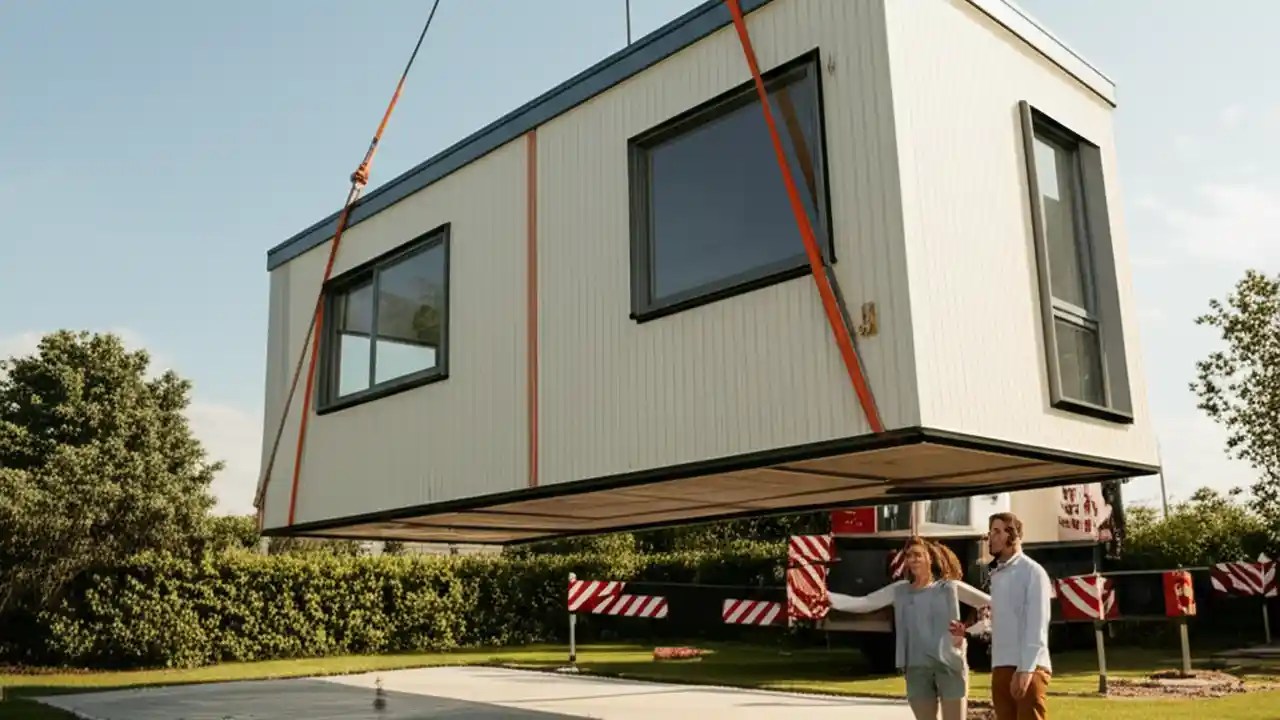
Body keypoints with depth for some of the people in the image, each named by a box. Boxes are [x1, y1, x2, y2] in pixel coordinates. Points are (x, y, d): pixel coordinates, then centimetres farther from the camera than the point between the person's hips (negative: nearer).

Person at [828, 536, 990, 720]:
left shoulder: (950, 587, 4)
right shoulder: (899, 590, 8)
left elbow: (991, 603, 5)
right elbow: (861, 604, 3)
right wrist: (827, 596, -8)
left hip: (950, 664, -2)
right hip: (917, 668, 2)